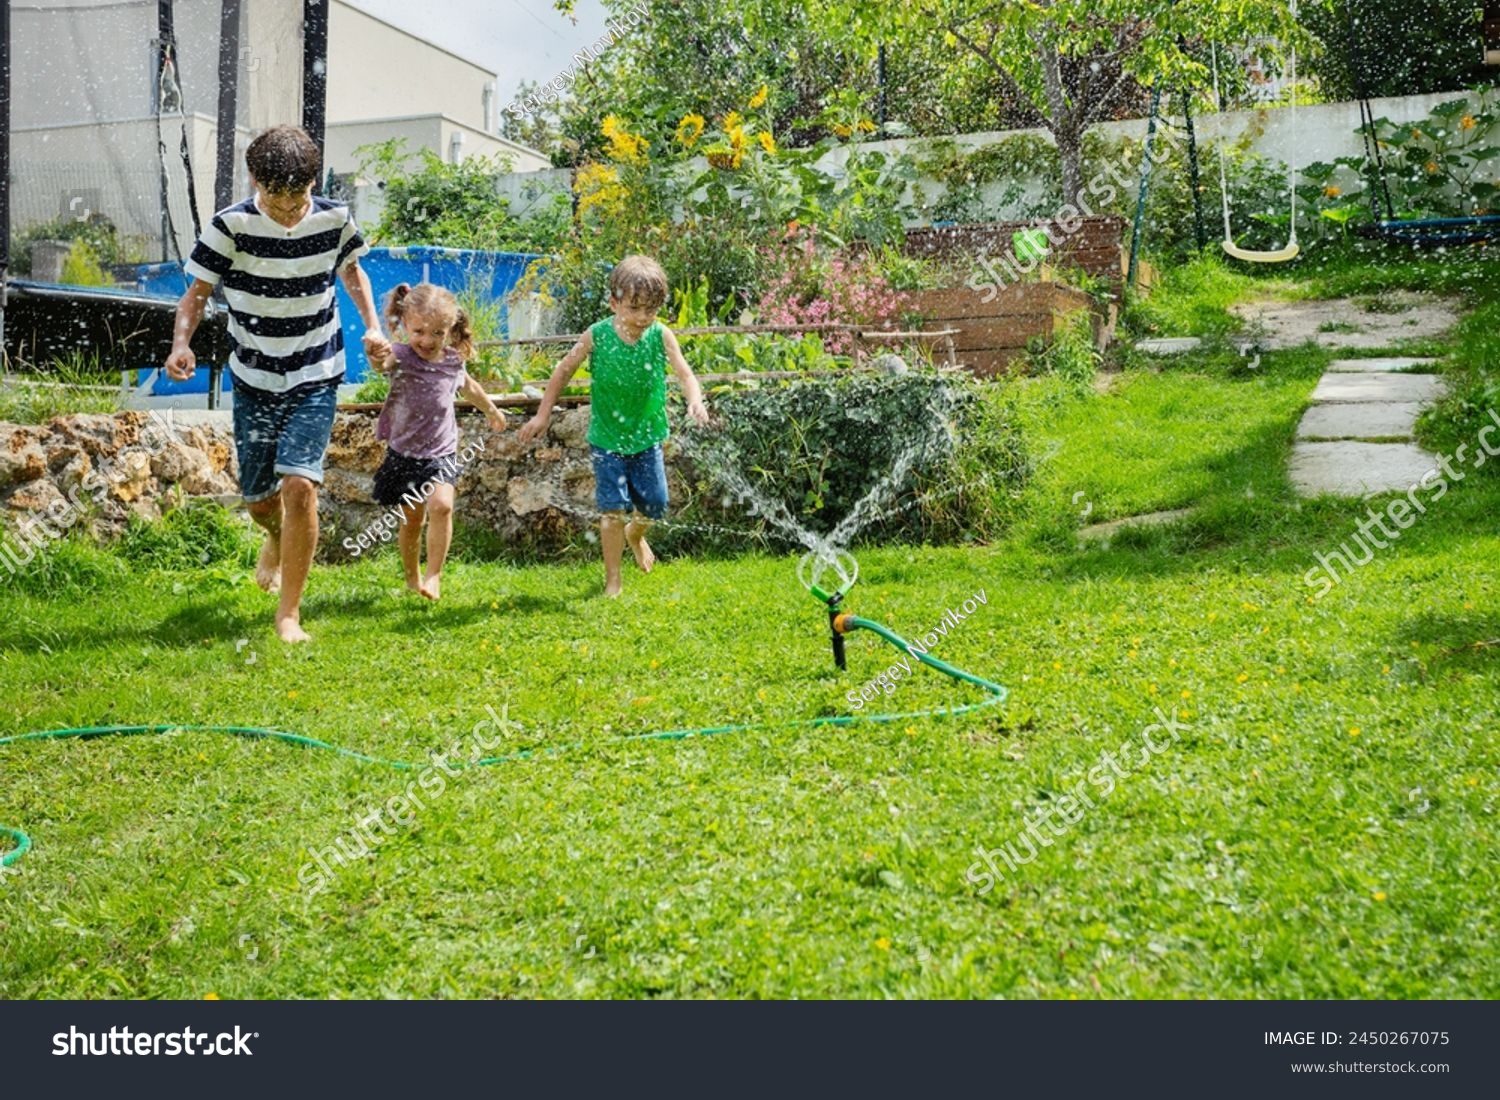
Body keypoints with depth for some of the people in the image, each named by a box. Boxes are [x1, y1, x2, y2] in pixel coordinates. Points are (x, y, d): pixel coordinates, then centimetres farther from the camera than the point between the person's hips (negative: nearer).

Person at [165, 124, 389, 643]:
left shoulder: (334, 219, -8)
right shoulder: (231, 225, -13)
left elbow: (351, 269, 12)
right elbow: (198, 291, -5)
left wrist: (372, 326, -2)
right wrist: (181, 343, -24)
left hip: (316, 380, -1)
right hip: (254, 381, 1)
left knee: (299, 486, -17)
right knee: (258, 498, 10)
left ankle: (289, 613, -4)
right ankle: (277, 539, 50)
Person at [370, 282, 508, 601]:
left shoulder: (453, 360, -2)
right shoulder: (402, 357, -14)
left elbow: (469, 387, 21)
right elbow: (382, 363, -40)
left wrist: (492, 410, 38)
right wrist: (376, 356, -65)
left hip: (441, 453, 1)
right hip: (404, 452, -1)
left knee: (441, 505, -22)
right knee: (411, 520, 9)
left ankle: (433, 576, -10)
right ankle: (413, 578, 30)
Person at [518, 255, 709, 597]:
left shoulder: (661, 336, -12)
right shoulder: (597, 336, -14)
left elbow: (685, 374, -16)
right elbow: (564, 370, -3)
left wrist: (695, 400, -38)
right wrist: (542, 415, -3)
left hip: (647, 437, 2)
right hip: (607, 439, -2)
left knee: (654, 504, 10)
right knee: (613, 508, -4)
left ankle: (635, 535, 47)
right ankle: (612, 578, 13)